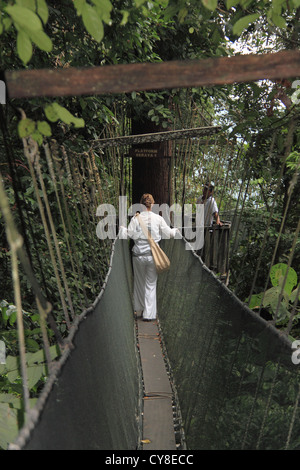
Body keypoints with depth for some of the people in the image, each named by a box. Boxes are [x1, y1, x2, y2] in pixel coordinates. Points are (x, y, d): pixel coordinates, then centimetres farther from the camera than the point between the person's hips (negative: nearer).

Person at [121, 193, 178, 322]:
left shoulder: (136, 218, -6)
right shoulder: (158, 218, -5)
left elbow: (130, 234, -9)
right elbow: (169, 233, 2)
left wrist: (123, 228, 11)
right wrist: (175, 230, 23)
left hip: (138, 254, 1)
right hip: (153, 255, 0)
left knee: (139, 282, 17)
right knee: (151, 283, 9)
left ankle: (139, 309, 29)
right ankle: (148, 313, 11)